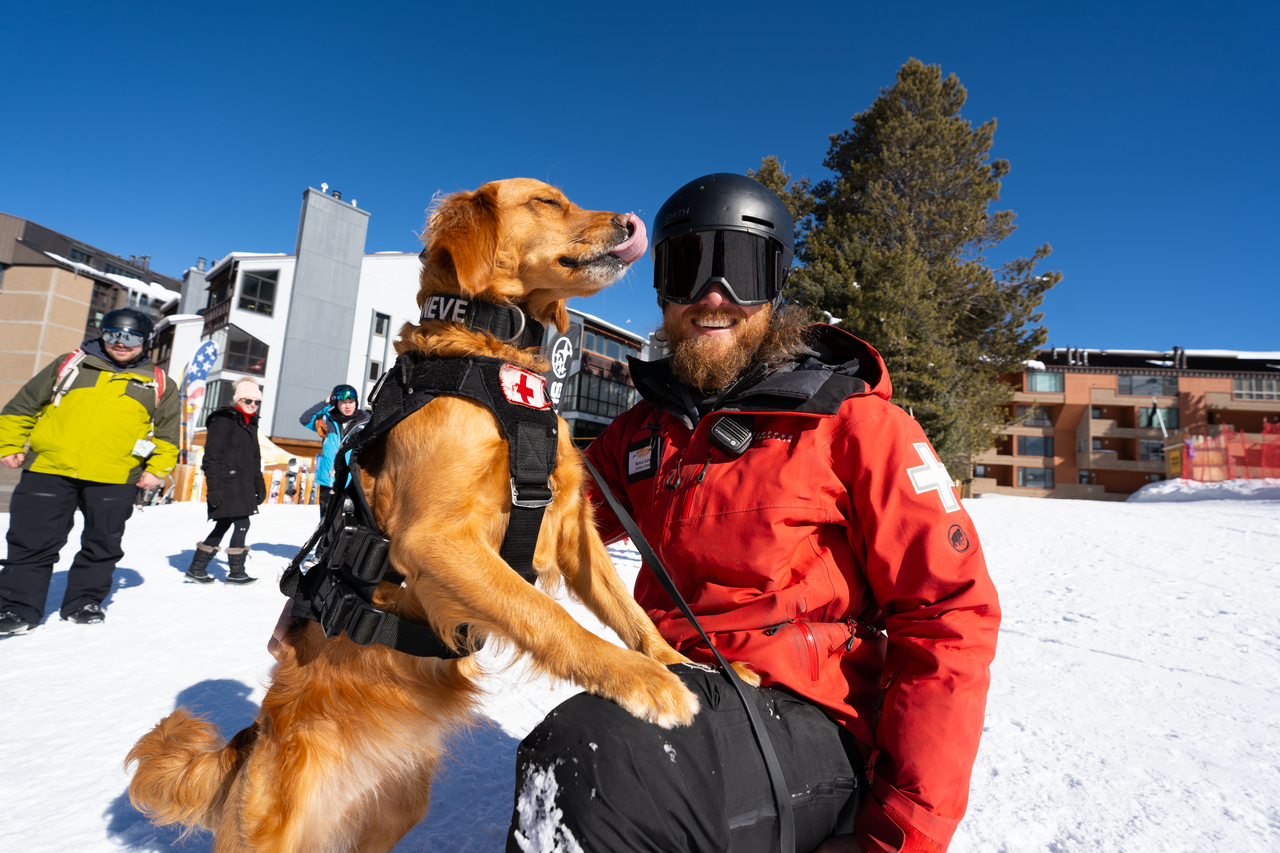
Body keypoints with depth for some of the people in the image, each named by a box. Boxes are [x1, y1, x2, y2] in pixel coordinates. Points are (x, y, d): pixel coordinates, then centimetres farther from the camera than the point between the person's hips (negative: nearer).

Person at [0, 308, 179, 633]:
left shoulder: (158, 384, 11)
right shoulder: (69, 365, 13)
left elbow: (167, 433, 12)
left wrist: (156, 469, 2)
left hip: (114, 480, 0)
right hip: (48, 471, 0)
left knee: (102, 545, 8)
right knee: (32, 542, 3)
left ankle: (84, 601, 24)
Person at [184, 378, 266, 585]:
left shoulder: (251, 424, 17)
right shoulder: (223, 420, -9)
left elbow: (255, 458, 24)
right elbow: (212, 456, -14)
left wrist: (259, 484, 21)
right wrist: (213, 488, -19)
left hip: (242, 485, 9)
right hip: (226, 484, -9)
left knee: (224, 525, 14)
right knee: (242, 524, -10)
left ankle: (197, 568, 25)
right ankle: (236, 572, 0)